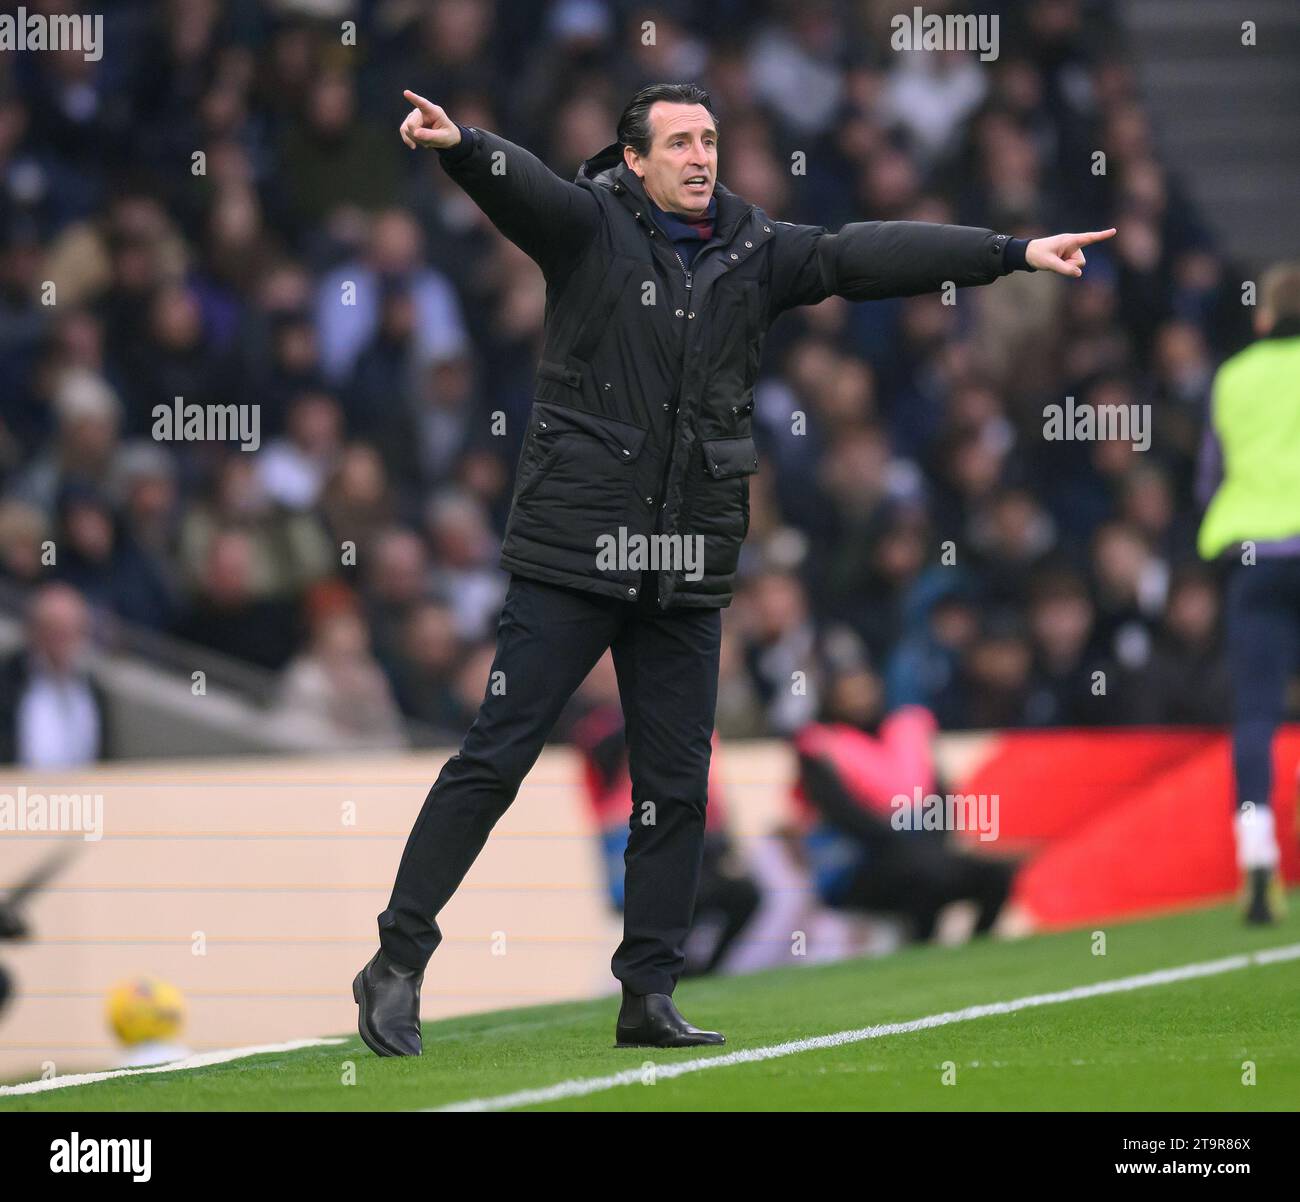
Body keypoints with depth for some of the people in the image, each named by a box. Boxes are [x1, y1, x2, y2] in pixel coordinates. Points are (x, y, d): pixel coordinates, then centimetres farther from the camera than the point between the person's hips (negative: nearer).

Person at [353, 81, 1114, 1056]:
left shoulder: (755, 252, 9)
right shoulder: (590, 228, -3)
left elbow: (867, 256, 5)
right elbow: (519, 185, -22)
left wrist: (1015, 253, -1)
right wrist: (459, 144, -45)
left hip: (689, 573, 5)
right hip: (574, 553, -5)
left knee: (677, 790, 6)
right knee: (495, 758, -5)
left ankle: (650, 995, 15)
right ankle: (398, 963, 2)